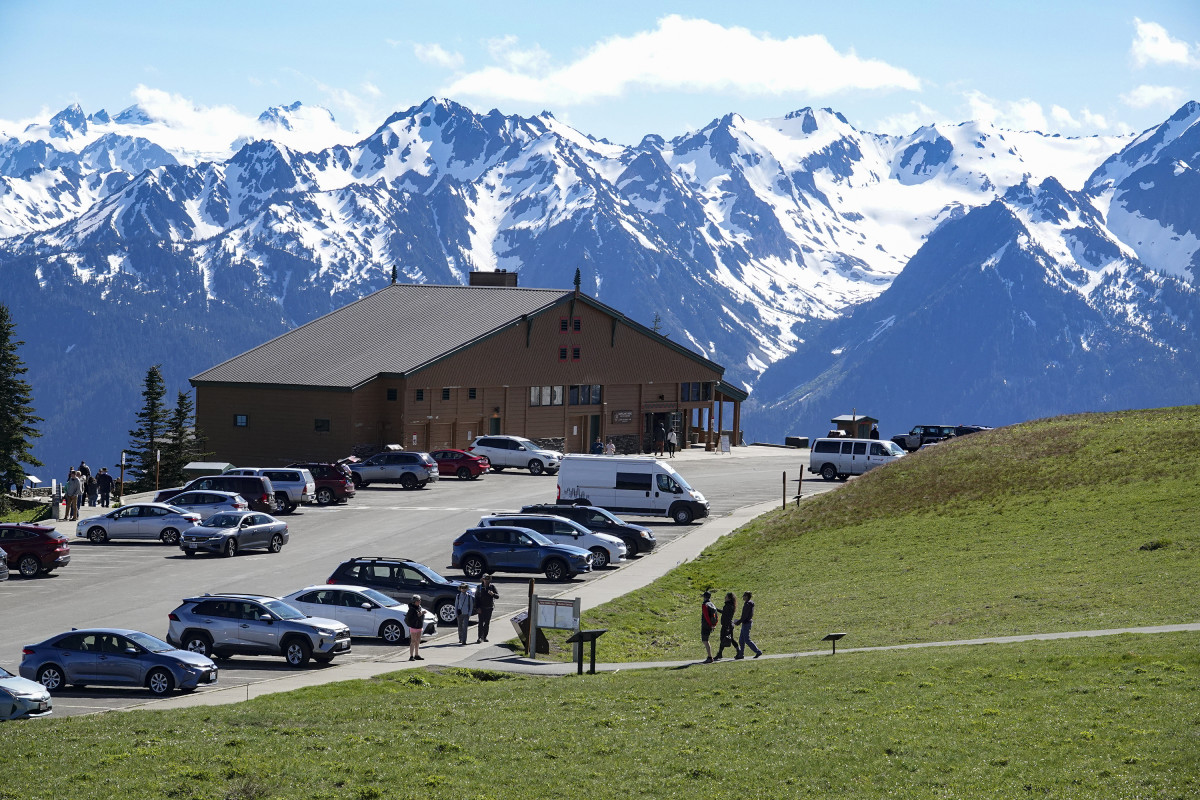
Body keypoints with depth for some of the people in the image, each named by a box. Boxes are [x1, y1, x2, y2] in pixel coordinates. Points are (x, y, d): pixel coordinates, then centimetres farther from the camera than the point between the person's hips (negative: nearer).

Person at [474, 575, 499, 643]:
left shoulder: (492, 587, 3)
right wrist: (477, 608, -8)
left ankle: (484, 637, 14)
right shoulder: (479, 587, 2)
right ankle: (480, 637, -9)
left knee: (487, 623, 6)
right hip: (481, 608, -2)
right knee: (481, 622, -8)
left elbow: (498, 596, -2)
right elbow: (476, 598, 1)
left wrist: (493, 594, -24)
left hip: (489, 608, 2)